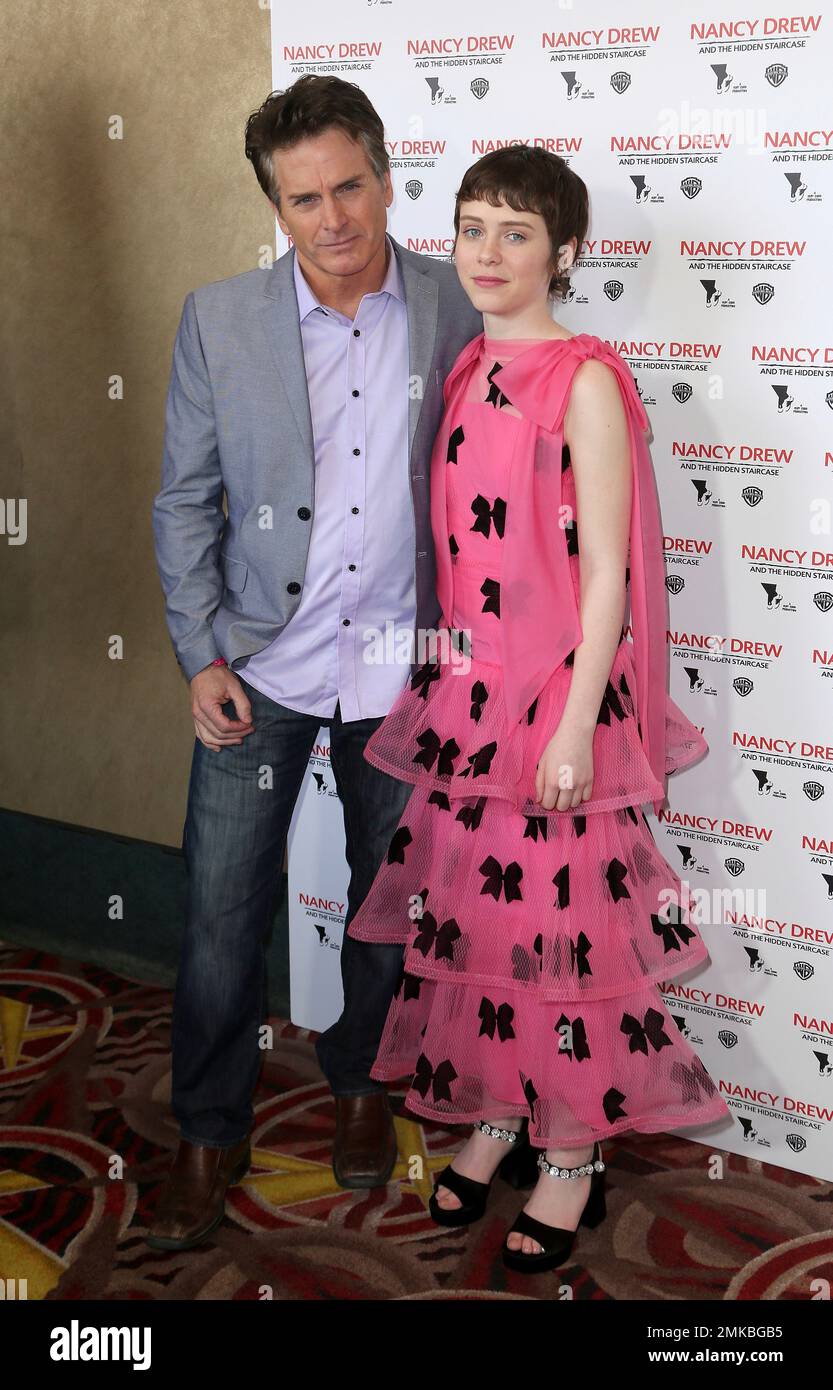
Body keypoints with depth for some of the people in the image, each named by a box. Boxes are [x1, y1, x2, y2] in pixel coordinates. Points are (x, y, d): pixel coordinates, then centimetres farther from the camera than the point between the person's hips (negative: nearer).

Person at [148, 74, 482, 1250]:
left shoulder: (456, 309, -6)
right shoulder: (219, 319, -6)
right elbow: (184, 499, 0)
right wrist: (200, 657, -6)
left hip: (400, 667, 1)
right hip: (259, 665, 0)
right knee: (223, 914, 4)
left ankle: (358, 1082, 40)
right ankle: (210, 1133, 24)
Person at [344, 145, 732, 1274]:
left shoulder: (585, 380, -12)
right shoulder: (464, 372, 9)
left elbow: (606, 571, -14)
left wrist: (575, 726, -17)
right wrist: (441, 680, 14)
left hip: (556, 688, -7)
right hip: (464, 686, 7)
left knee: (560, 922, 3)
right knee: (470, 906, 14)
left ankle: (571, 1157, 20)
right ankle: (495, 1120, 32)